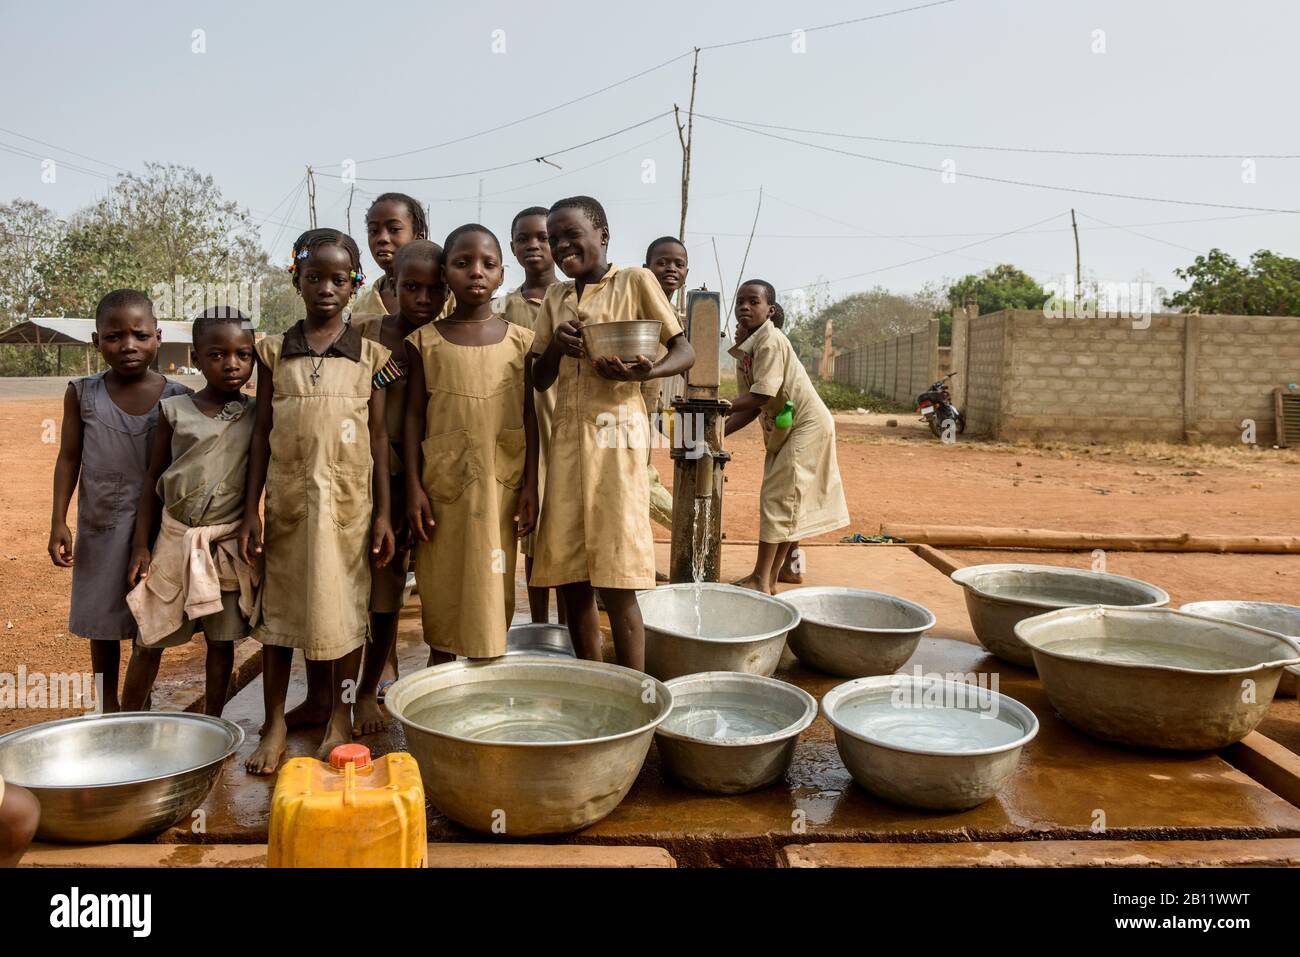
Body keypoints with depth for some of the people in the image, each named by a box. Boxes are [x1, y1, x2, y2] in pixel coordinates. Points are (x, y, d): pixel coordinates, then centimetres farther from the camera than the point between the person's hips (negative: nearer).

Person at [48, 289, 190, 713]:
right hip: (101, 525, 1)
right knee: (102, 618, 13)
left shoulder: (176, 398, -7)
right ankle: (108, 705, 29)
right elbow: (69, 458, 1)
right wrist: (58, 522, -4)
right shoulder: (82, 394, -4)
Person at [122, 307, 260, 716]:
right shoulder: (175, 410, -1)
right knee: (149, 639, 8)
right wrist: (141, 544, 2)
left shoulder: (256, 415, -1)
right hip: (176, 538, 0)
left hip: (228, 543, 0)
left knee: (222, 639, 7)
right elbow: (153, 480, 3)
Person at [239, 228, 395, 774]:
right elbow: (262, 433, 5)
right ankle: (274, 725, 19)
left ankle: (340, 719, 21)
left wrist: (383, 513, -2)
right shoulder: (274, 351, 4)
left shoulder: (370, 355, 2)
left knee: (344, 603, 5)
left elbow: (379, 435, 2)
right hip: (287, 498, 1)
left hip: (348, 500, -1)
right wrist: (250, 510, 1)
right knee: (278, 604, 7)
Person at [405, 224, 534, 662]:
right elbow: (414, 416, 2)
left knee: (491, 594, 5)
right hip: (442, 487, 0)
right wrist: (413, 487, -5)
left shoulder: (520, 341, 3)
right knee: (441, 594, 8)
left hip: (500, 486, 0)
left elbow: (531, 420, 4)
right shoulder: (426, 341, 2)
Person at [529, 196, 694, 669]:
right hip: (566, 436, 5)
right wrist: (556, 345, -6)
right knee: (570, 580, 4)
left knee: (616, 584, -8)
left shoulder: (635, 280, 3)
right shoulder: (556, 297, 17)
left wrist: (643, 372, -23)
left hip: (615, 436, -5)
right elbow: (540, 380, 16)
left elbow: (685, 352, -2)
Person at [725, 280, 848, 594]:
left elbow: (761, 395, -28)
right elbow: (751, 406, 4)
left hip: (806, 426, -9)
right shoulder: (743, 349, 7)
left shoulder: (771, 342, -20)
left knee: (777, 497, -10)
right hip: (781, 429, 9)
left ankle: (762, 579, -7)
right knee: (784, 500, 11)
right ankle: (769, 578, 17)